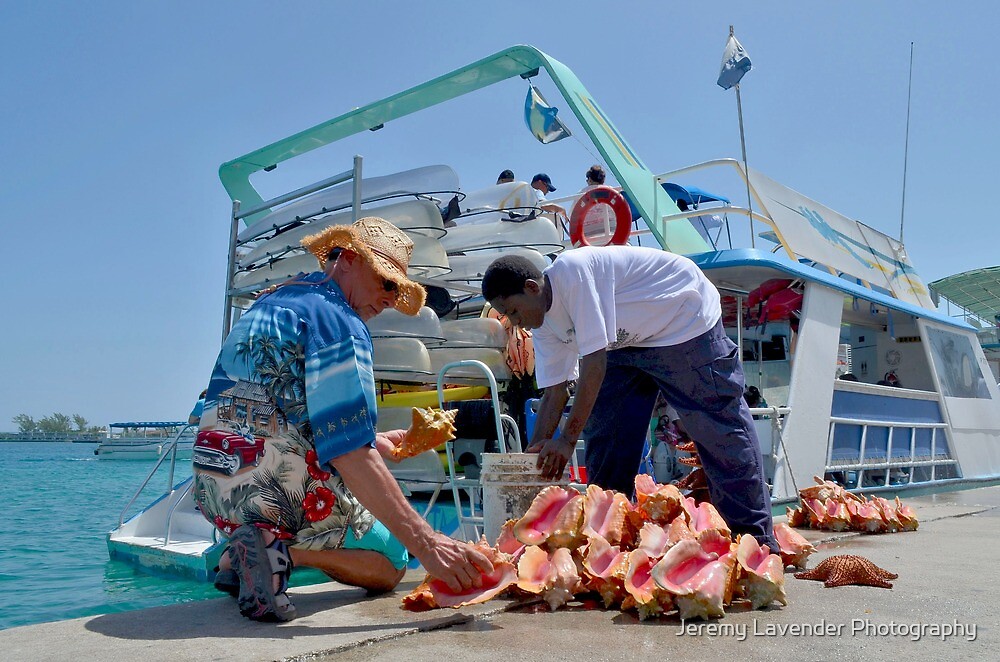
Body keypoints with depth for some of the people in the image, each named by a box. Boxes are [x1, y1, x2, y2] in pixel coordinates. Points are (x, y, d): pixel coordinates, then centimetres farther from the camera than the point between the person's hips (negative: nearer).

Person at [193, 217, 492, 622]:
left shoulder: (265, 306, 17)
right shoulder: (338, 321, -13)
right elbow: (349, 452, -23)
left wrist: (377, 443, 21)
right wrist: (425, 542, -24)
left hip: (212, 489, 9)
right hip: (279, 490, -8)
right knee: (390, 563, 10)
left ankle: (240, 556, 10)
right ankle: (282, 550, -12)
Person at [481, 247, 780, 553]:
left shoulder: (571, 270, -31)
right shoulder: (544, 324, -4)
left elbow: (595, 362, -33)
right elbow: (554, 393, 1)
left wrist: (567, 439, -30)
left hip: (686, 321, -8)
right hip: (630, 342, 9)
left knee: (720, 434, -6)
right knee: (603, 436, 3)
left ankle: (757, 542, 4)